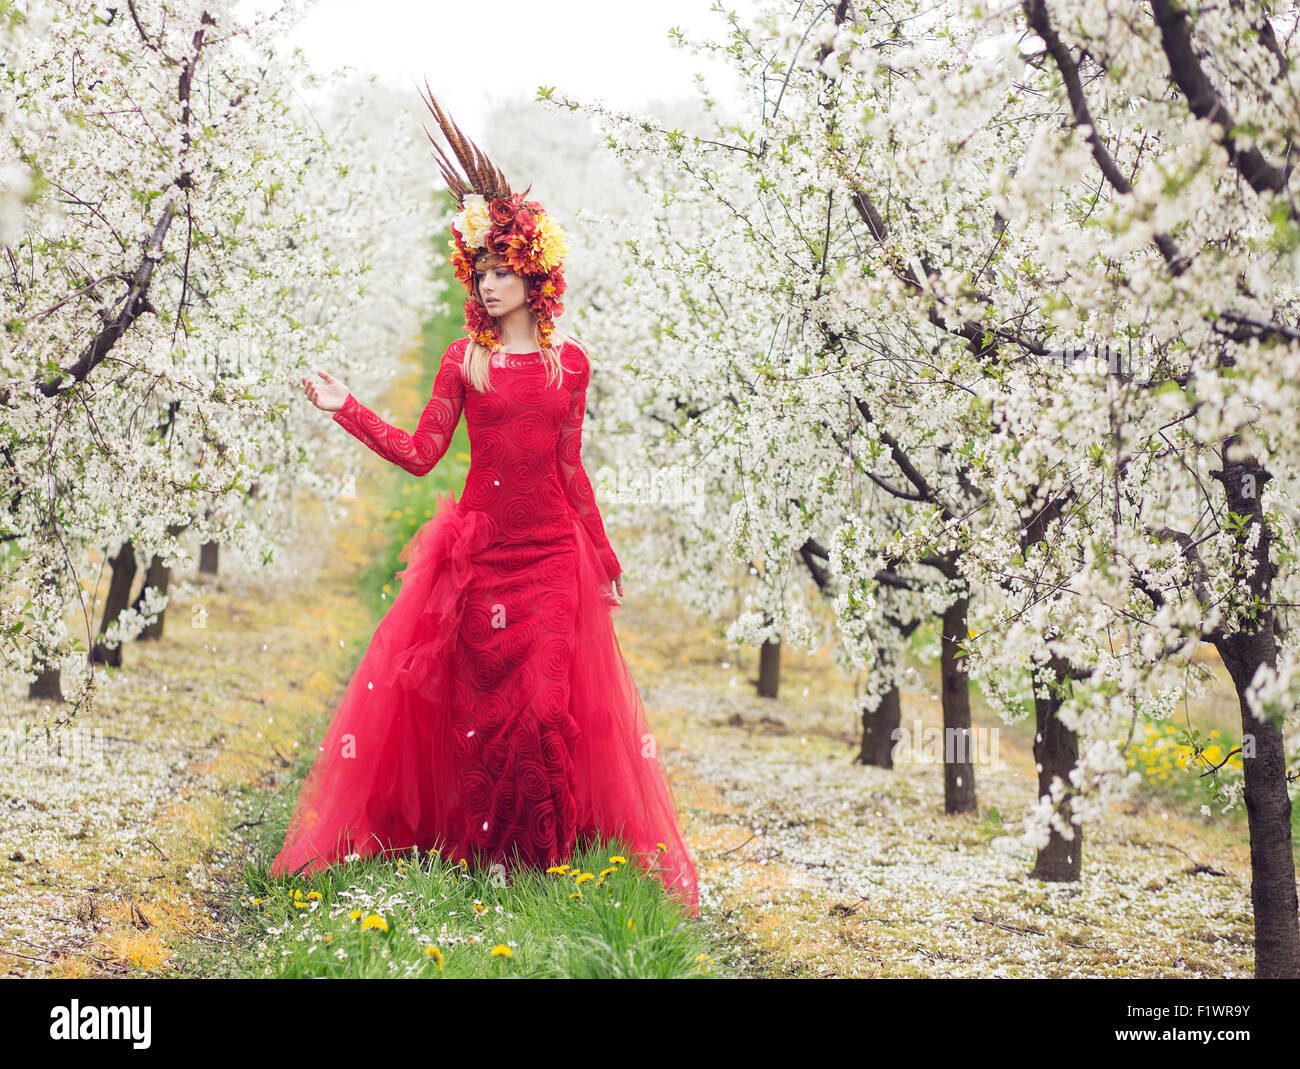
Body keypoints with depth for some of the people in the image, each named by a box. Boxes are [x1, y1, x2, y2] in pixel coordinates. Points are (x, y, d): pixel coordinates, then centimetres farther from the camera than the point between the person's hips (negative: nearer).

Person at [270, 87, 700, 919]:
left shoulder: (569, 362, 5)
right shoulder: (465, 360, 2)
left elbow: (570, 467, 10)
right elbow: (421, 453, -1)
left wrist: (604, 554, 12)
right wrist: (346, 409, -9)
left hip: (554, 547, 0)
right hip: (483, 545, 0)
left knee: (550, 701, -2)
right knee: (482, 695, 4)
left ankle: (546, 847, 12)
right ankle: (482, 844, 17)